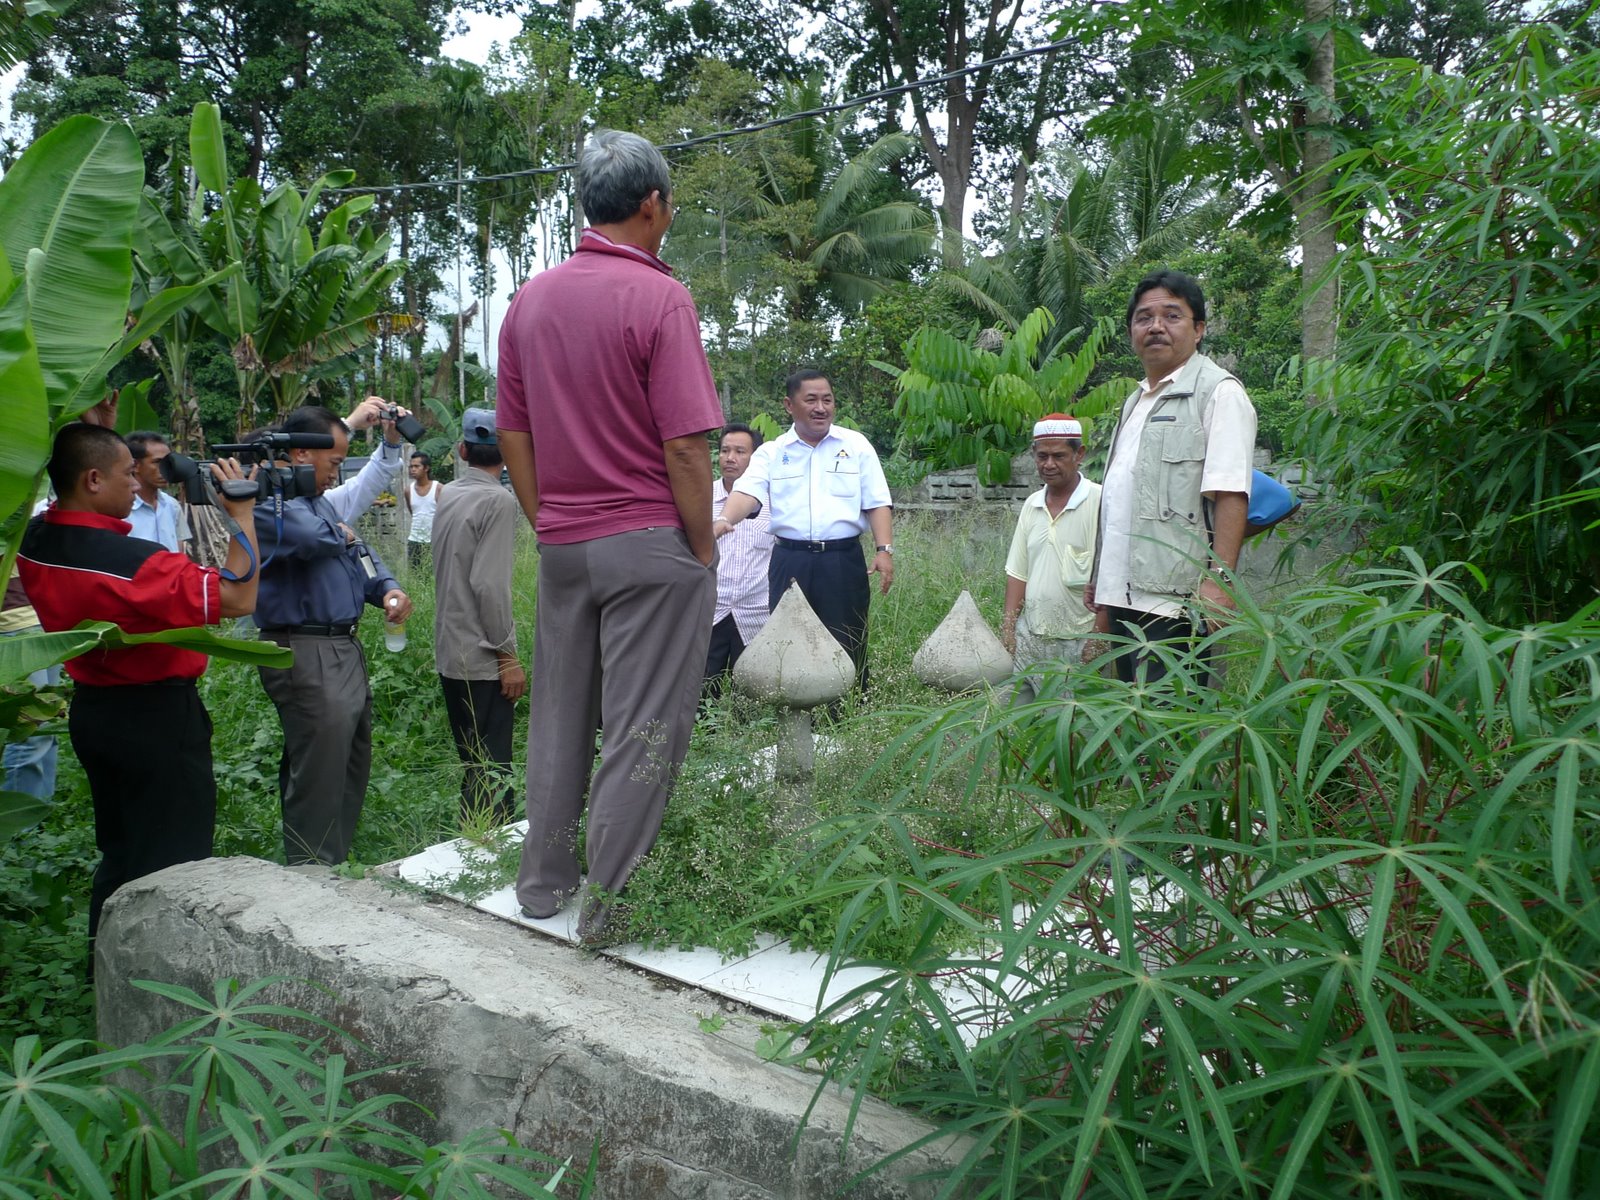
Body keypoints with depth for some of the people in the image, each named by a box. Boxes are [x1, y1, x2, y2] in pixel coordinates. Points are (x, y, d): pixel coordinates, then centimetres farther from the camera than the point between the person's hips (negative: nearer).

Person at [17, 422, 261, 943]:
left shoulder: (34, 542, -4)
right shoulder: (129, 562, -29)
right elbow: (238, 598, -28)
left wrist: (91, 434, 13)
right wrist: (242, 515, -19)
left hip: (92, 708, 9)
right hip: (158, 718, -9)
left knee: (118, 853, 23)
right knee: (172, 864, 5)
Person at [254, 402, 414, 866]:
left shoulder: (322, 499, 19)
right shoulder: (268, 502, -11)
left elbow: (356, 552, 26)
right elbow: (316, 536, -29)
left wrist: (386, 588, 6)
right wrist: (340, 532, -6)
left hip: (345, 650, 10)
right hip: (306, 657, -10)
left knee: (352, 771, 16)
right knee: (319, 780, -8)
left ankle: (336, 870, 27)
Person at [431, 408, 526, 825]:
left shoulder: (448, 496, 10)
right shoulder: (498, 500, -14)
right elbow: (489, 584, -19)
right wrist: (508, 654, -14)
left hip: (450, 654, 8)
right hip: (483, 660, -8)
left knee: (473, 764, 18)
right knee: (491, 772, -3)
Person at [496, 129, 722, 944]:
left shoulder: (529, 301, 8)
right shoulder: (659, 298, -11)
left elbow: (513, 438, 10)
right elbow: (684, 447, -15)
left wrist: (549, 525, 17)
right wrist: (703, 547, -6)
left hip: (562, 543, 6)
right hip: (651, 542, -6)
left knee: (559, 715, 15)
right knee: (643, 727, 2)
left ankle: (544, 881, 26)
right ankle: (611, 904, 7)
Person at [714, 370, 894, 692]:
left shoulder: (856, 445, 8)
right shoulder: (771, 452, 8)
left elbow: (877, 503, 5)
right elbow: (748, 491, -8)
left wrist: (884, 550, -7)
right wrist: (725, 521, -28)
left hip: (843, 559, -1)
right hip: (790, 560, 1)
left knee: (848, 645, 2)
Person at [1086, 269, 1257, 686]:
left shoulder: (1218, 392, -4)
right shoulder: (1136, 401, 22)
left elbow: (1230, 495, -14)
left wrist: (1219, 579, -23)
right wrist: (1101, 581, 23)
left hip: (1175, 602, -8)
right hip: (1124, 597, 8)